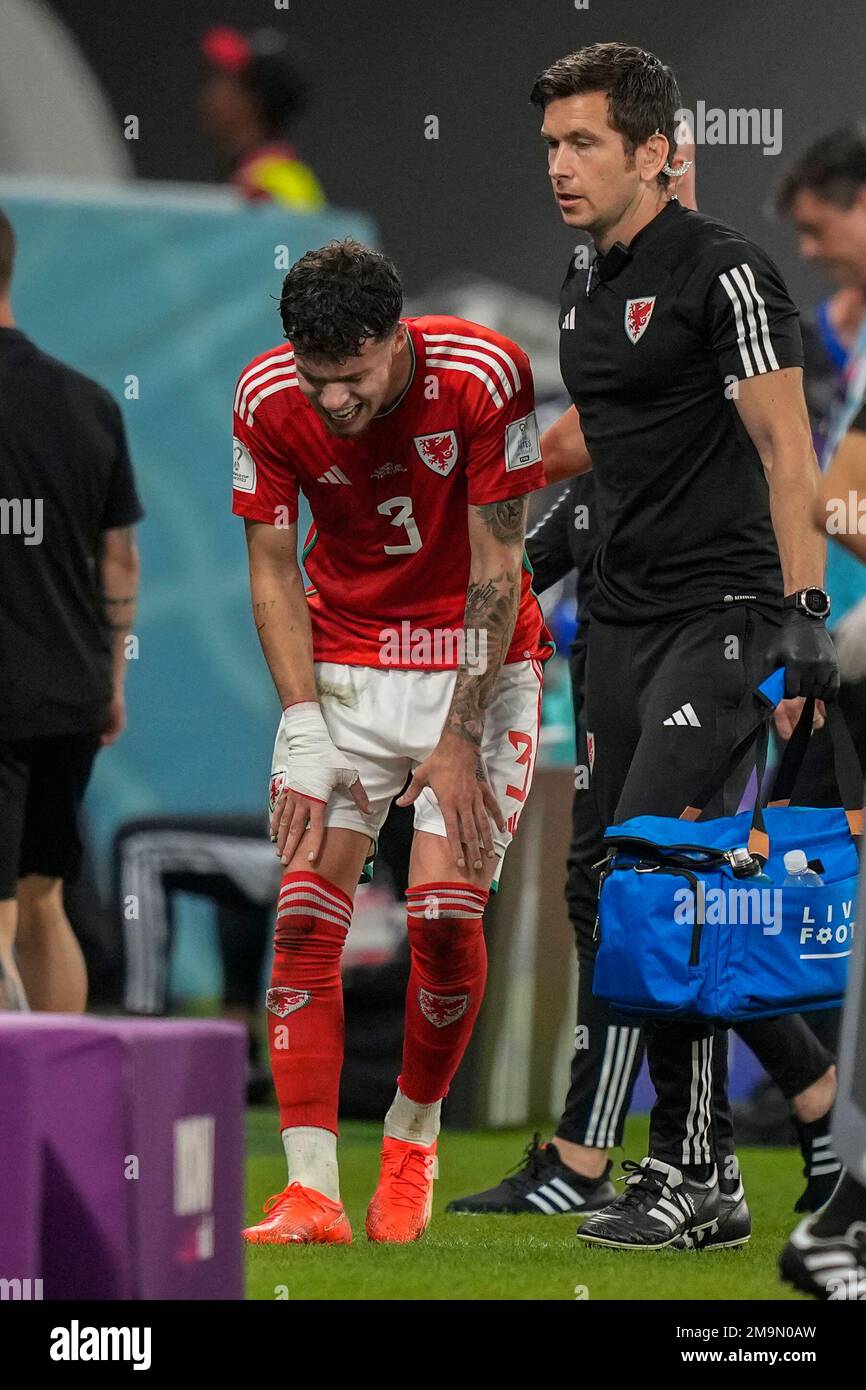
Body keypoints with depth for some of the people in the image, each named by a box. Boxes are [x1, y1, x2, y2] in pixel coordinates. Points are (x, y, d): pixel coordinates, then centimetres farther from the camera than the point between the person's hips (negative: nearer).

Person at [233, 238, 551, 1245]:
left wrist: (458, 740, -16)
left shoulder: (484, 375, -21)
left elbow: (496, 571, -15)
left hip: (477, 661, -2)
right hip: (342, 663, 2)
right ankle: (311, 1191, -13)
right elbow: (273, 573, -2)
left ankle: (412, 1137, 11)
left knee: (446, 911, -14)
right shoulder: (267, 399, -12)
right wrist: (302, 727, -12)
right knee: (305, 912, -11)